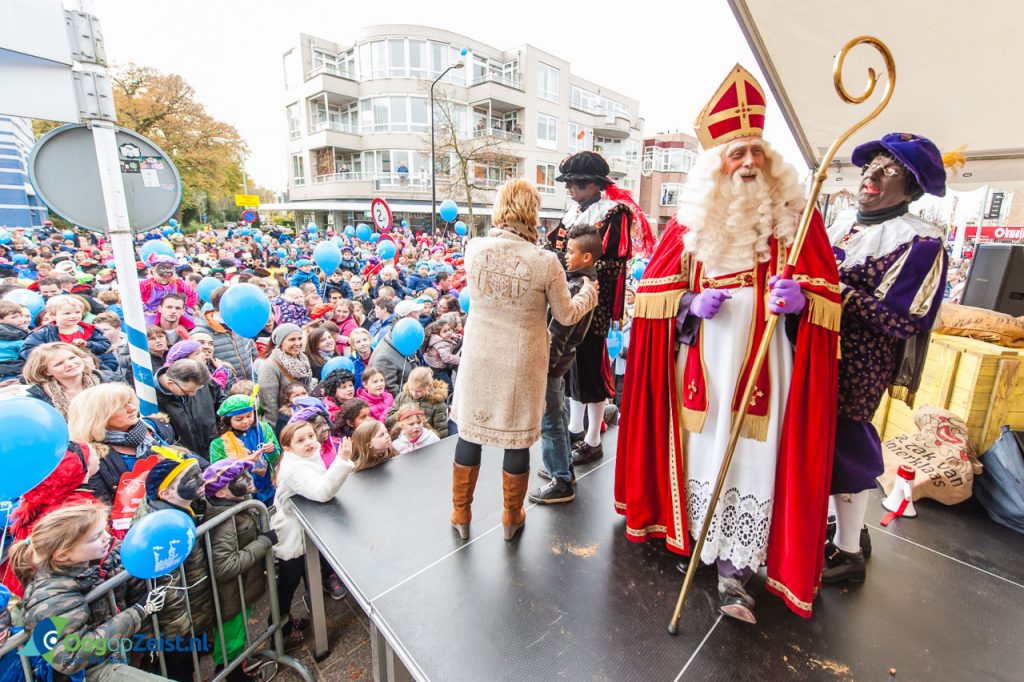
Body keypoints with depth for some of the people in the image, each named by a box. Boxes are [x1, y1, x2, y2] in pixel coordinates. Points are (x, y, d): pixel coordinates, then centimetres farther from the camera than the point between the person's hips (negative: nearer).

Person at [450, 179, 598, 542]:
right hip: (521, 364, -2)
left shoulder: (475, 249, -10)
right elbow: (567, 315, -5)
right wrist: (589, 292, 16)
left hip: (479, 359, 2)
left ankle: (461, 514, 35)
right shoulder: (546, 262, -17)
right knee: (517, 438, 15)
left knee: (470, 432, 17)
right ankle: (511, 518, 35)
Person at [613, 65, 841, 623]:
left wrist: (800, 300, -19)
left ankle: (733, 568, 19)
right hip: (700, 362, 1)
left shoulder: (794, 215, 3)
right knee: (698, 450, 12)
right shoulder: (691, 220, 4)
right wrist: (691, 304, -13)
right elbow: (654, 288, 5)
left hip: (763, 365, 0)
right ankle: (692, 535, 36)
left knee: (750, 460, 2)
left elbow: (827, 292, 4)